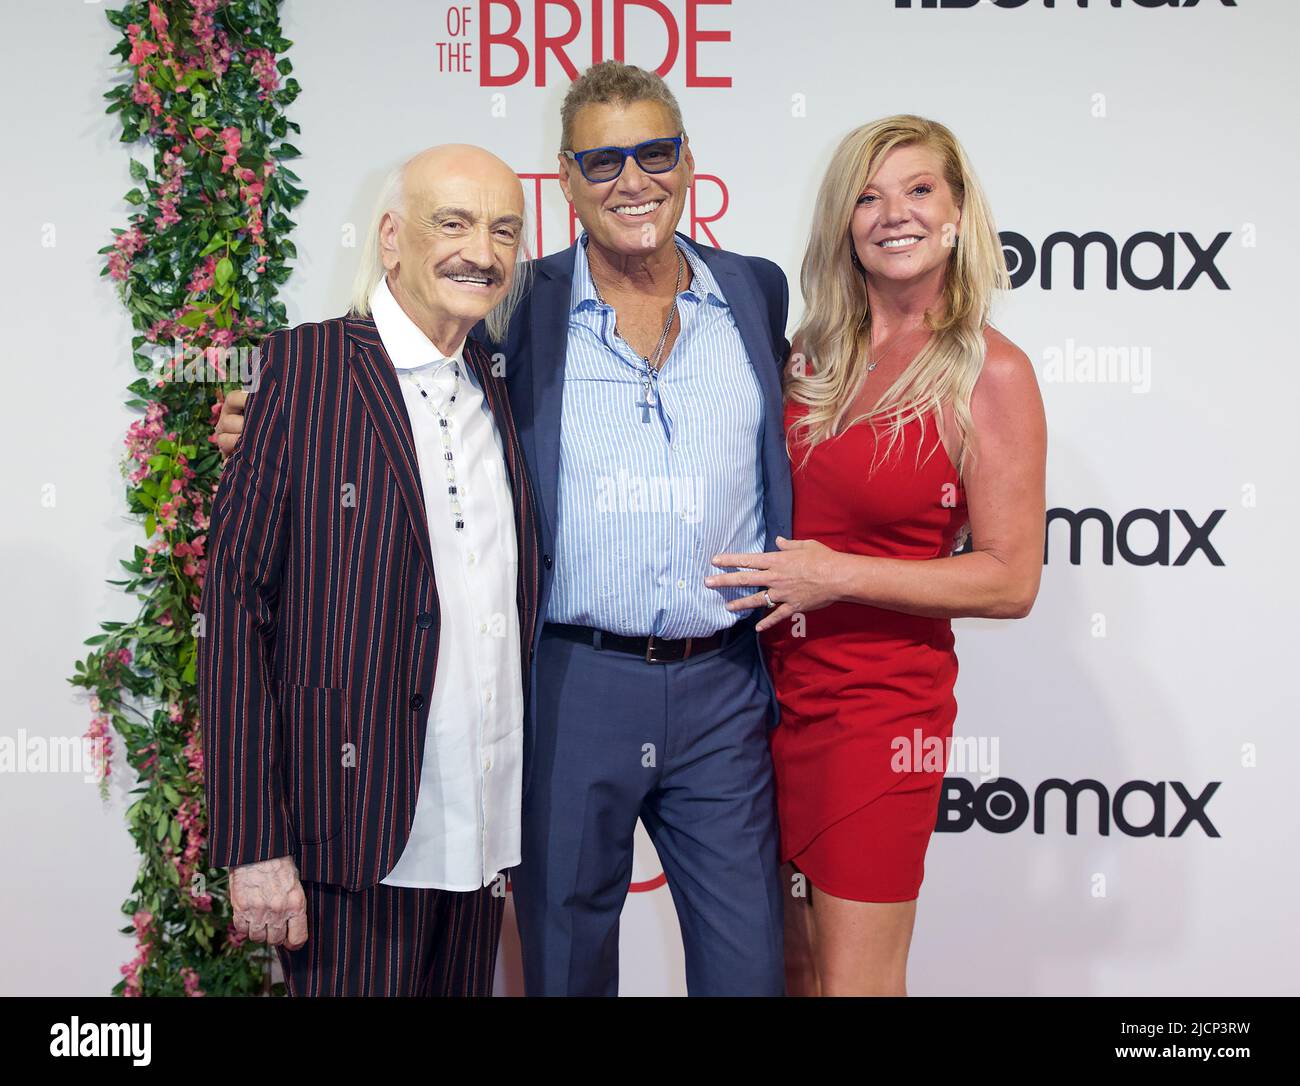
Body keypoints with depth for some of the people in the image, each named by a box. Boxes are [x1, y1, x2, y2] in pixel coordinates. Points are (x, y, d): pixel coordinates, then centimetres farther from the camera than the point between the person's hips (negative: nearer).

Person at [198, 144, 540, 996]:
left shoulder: (503, 391, 11)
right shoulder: (308, 366, -5)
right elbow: (236, 595, -8)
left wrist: (526, 828, 10)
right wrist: (253, 843, -12)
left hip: (485, 835, 5)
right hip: (356, 837, -5)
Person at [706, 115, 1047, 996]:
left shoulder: (991, 374, -9)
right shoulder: (810, 354, 7)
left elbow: (1011, 581, -12)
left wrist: (840, 575, -17)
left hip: (880, 701, -5)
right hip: (769, 683, 6)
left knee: (853, 982, 3)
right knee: (790, 966, 17)